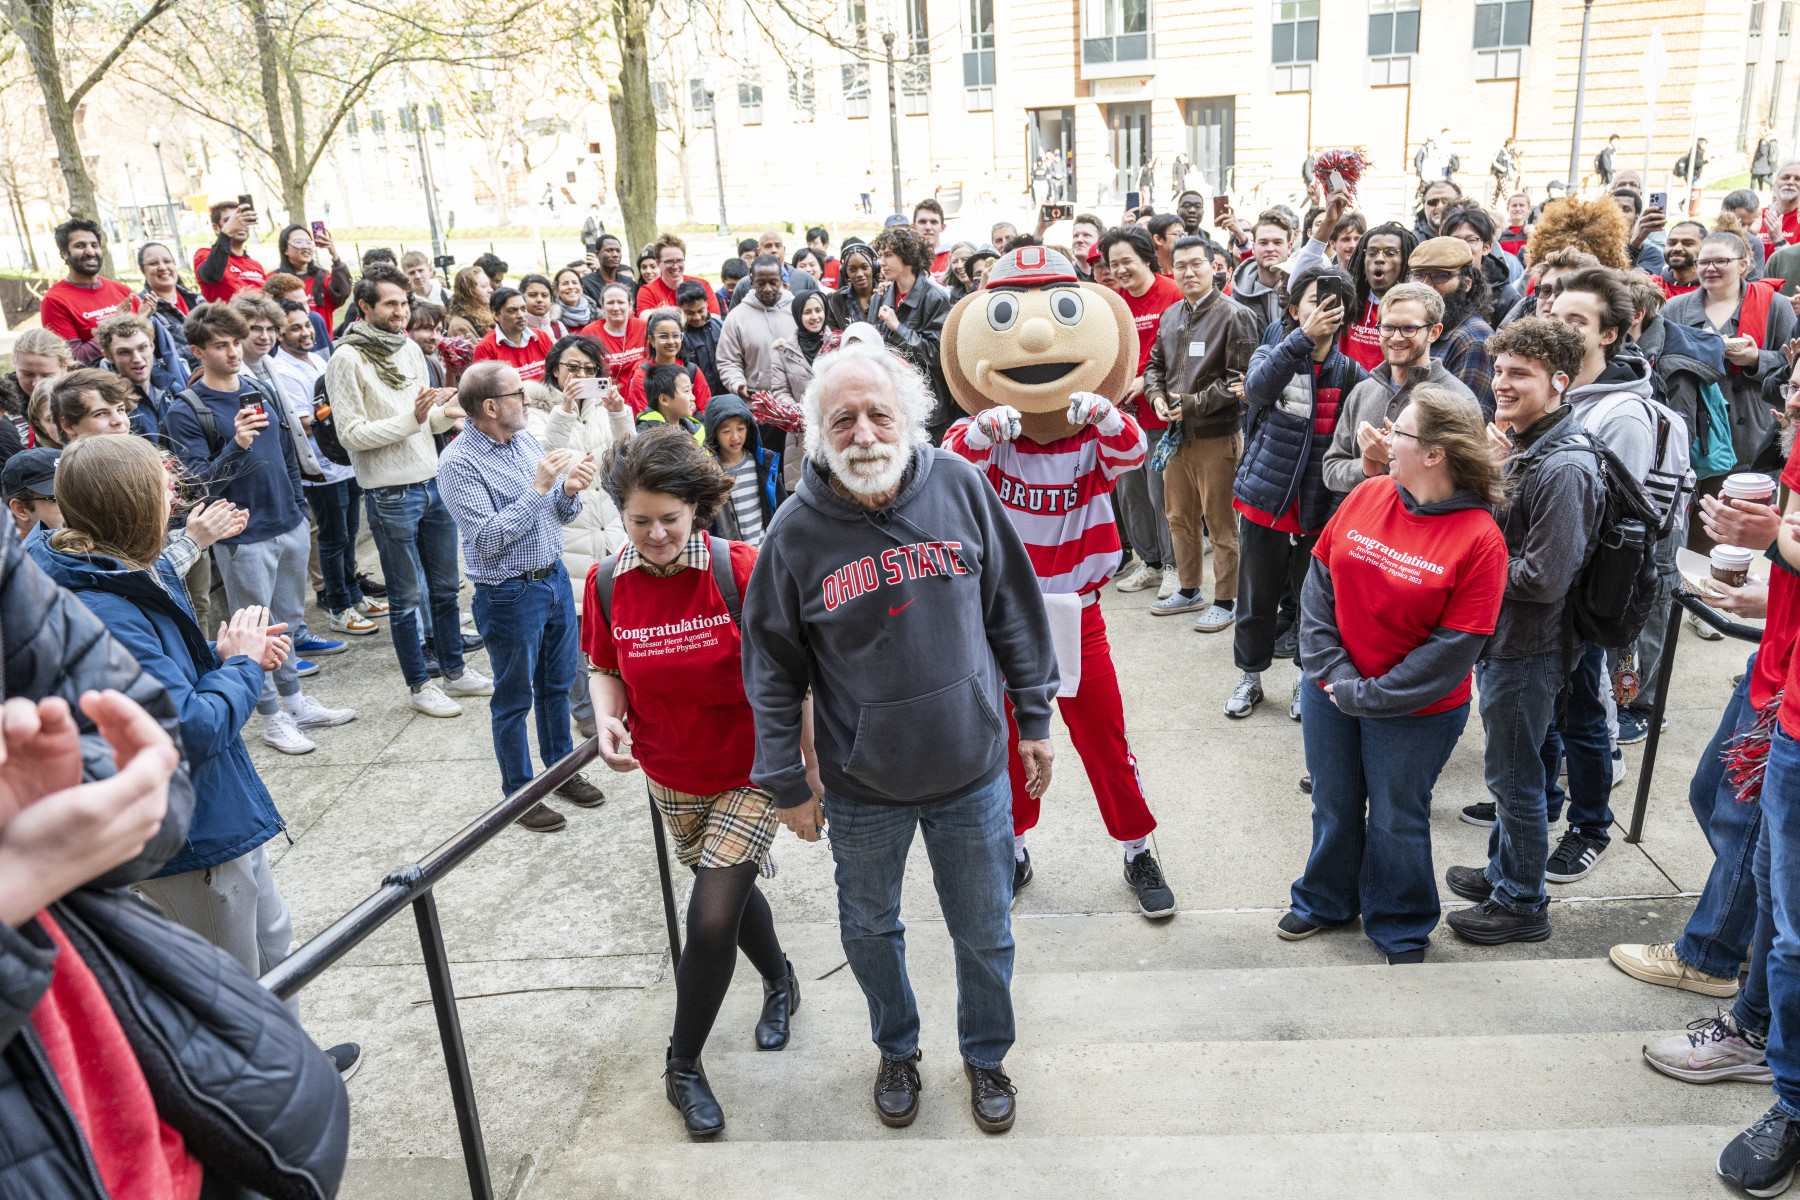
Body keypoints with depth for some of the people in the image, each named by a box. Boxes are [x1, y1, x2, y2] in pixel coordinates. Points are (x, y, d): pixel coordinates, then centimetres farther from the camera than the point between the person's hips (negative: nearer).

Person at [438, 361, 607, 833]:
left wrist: (569, 489, -13)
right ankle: (520, 793, 23)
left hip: (555, 578, 7)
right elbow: (488, 538, -24)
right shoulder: (458, 463, -17)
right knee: (514, 698, 8)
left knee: (558, 682, 19)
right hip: (508, 595, -7)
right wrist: (538, 488, -26)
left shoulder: (525, 438, 5)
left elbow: (560, 515, 10)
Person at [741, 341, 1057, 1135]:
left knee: (984, 932, 16)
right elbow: (772, 667, -3)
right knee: (870, 928, 20)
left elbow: (1014, 609, 0)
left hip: (971, 772, 0)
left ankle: (986, 1054, 44)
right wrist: (784, 780, -1)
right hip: (860, 784, 0)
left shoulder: (960, 487, -11)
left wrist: (1033, 717, 4)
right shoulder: (797, 531, -13)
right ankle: (897, 1050, 49)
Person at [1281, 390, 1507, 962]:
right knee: (1332, 805, 20)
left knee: (1396, 820, 14)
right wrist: (1332, 670, -10)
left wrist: (1368, 696, -17)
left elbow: (1453, 649, -18)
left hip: (1414, 712, -4)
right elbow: (1319, 582, -2)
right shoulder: (1368, 495, -5)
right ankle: (1325, 900, 45)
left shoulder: (1479, 539, -18)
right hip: (1332, 692, 4)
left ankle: (1400, 929, 38)